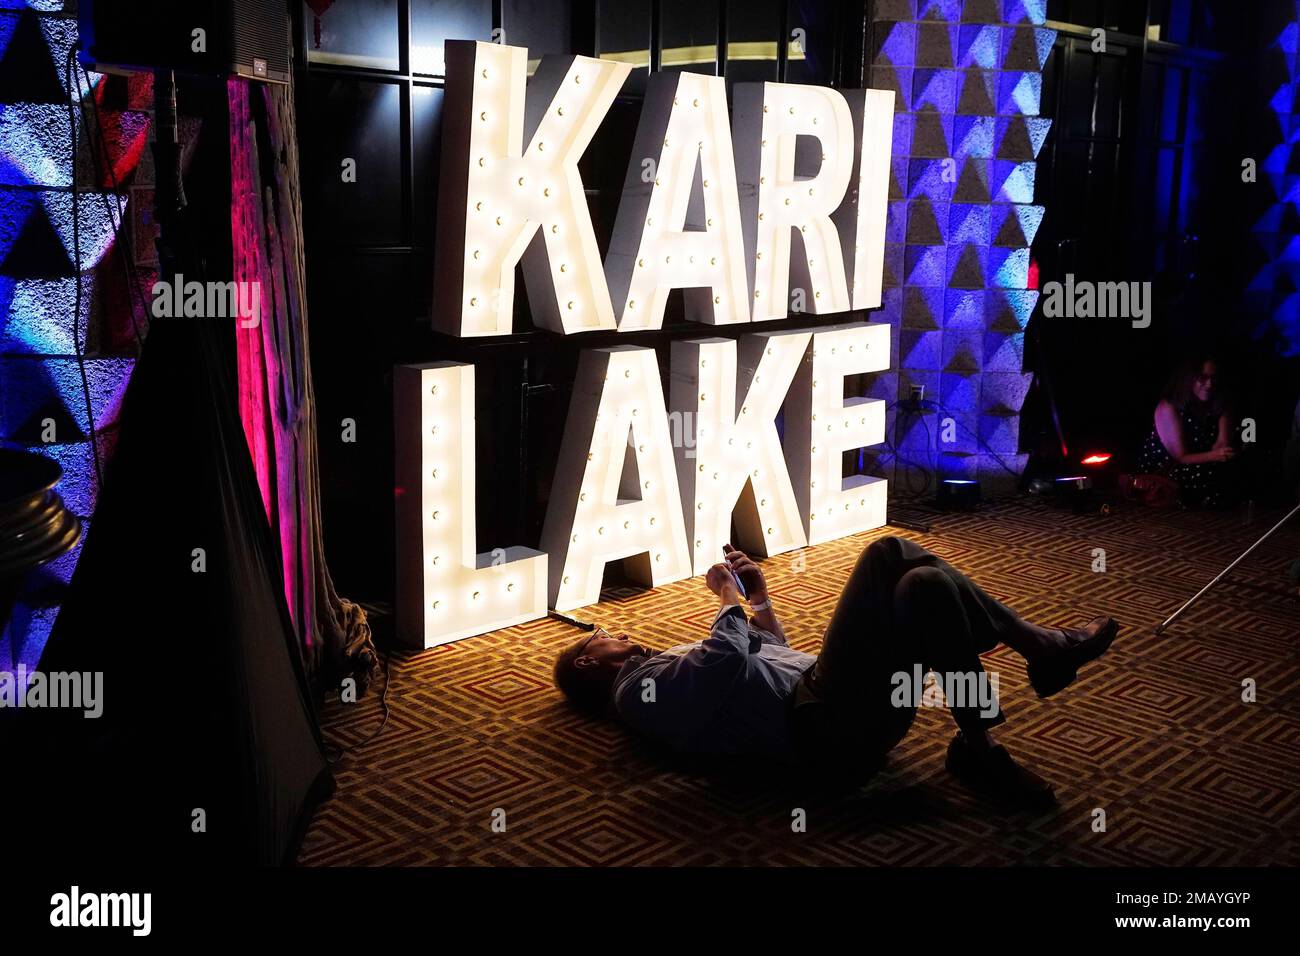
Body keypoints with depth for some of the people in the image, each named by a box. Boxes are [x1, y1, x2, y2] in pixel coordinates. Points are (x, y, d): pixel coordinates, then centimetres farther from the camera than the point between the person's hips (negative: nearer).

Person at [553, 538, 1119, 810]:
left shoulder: (664, 665, 29)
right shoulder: (636, 689, -3)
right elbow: (729, 664, -22)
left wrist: (760, 597, 19)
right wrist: (729, 600, -4)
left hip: (818, 688, 10)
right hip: (829, 728, -10)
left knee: (892, 555, 3)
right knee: (927, 587, -23)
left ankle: (1042, 647, 0)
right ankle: (978, 750, -13)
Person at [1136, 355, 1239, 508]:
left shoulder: (1220, 406, -2)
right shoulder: (1169, 407, -17)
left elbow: (1222, 444, -13)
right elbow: (1180, 457, -18)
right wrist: (1214, 455, -33)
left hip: (1192, 470, 5)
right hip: (1160, 473, -5)